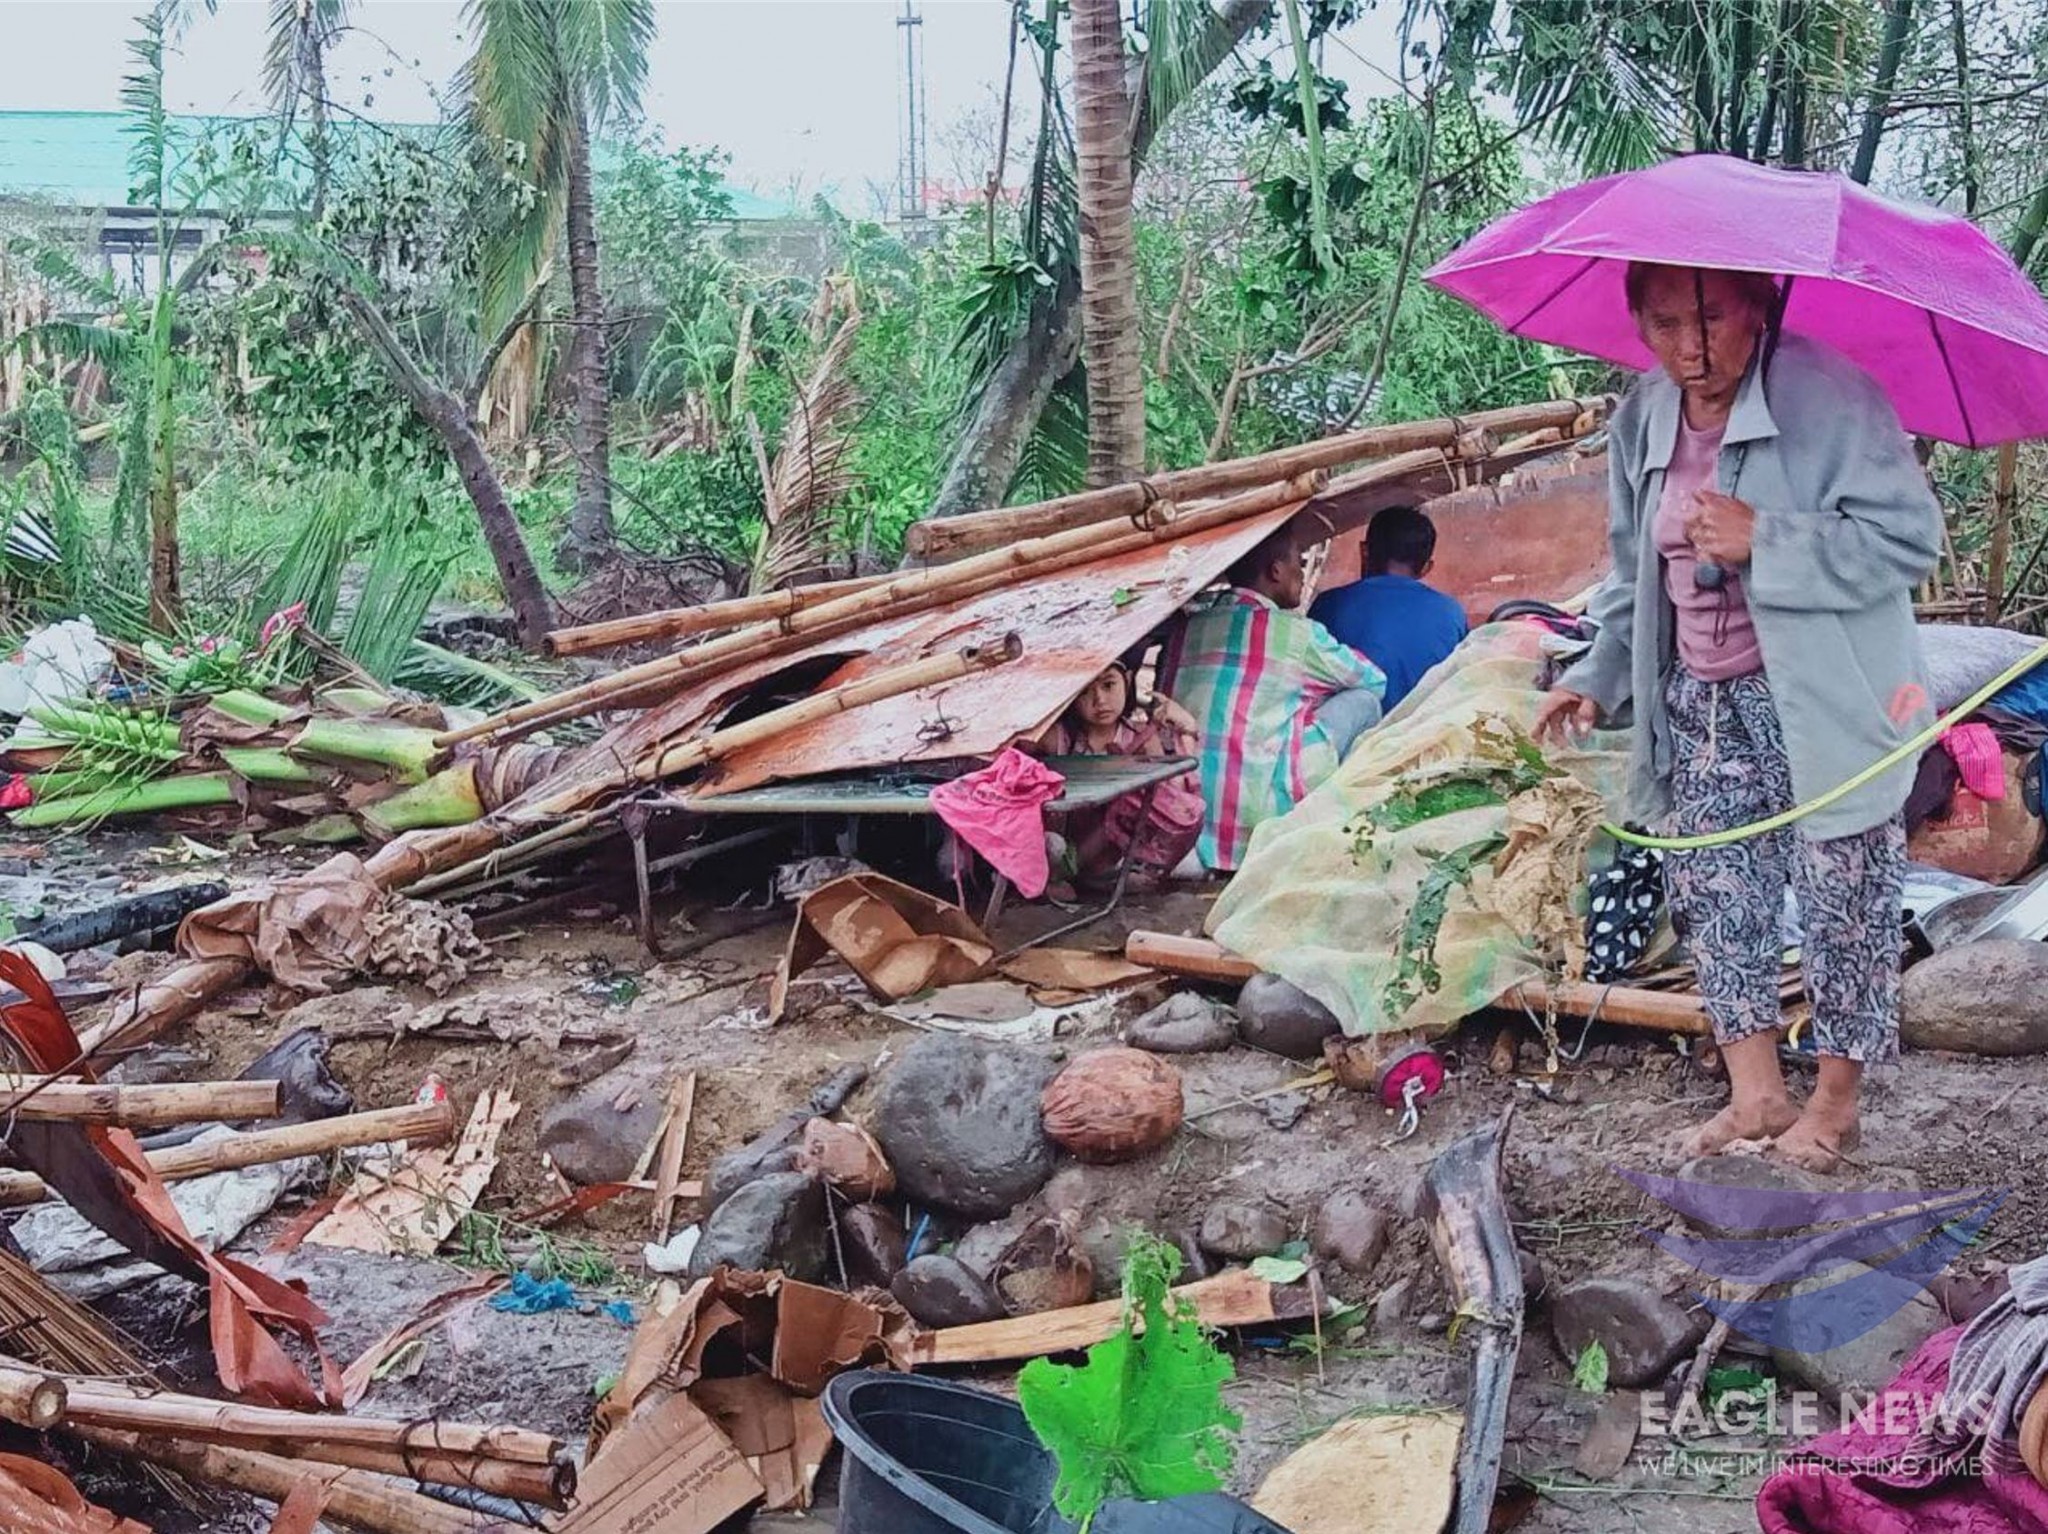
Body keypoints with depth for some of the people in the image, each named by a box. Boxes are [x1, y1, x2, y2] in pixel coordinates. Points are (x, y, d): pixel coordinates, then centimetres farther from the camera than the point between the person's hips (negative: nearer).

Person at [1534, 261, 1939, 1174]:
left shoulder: (1828, 396, -16)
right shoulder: (1642, 420, 5)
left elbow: (1909, 537, -19)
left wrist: (1763, 543, -25)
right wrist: (1600, 676, 9)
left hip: (1819, 703, -6)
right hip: (1701, 706, 6)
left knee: (1841, 899, 4)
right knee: (1715, 893, 9)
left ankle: (1837, 1100, 22)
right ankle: (1756, 1097, 21)